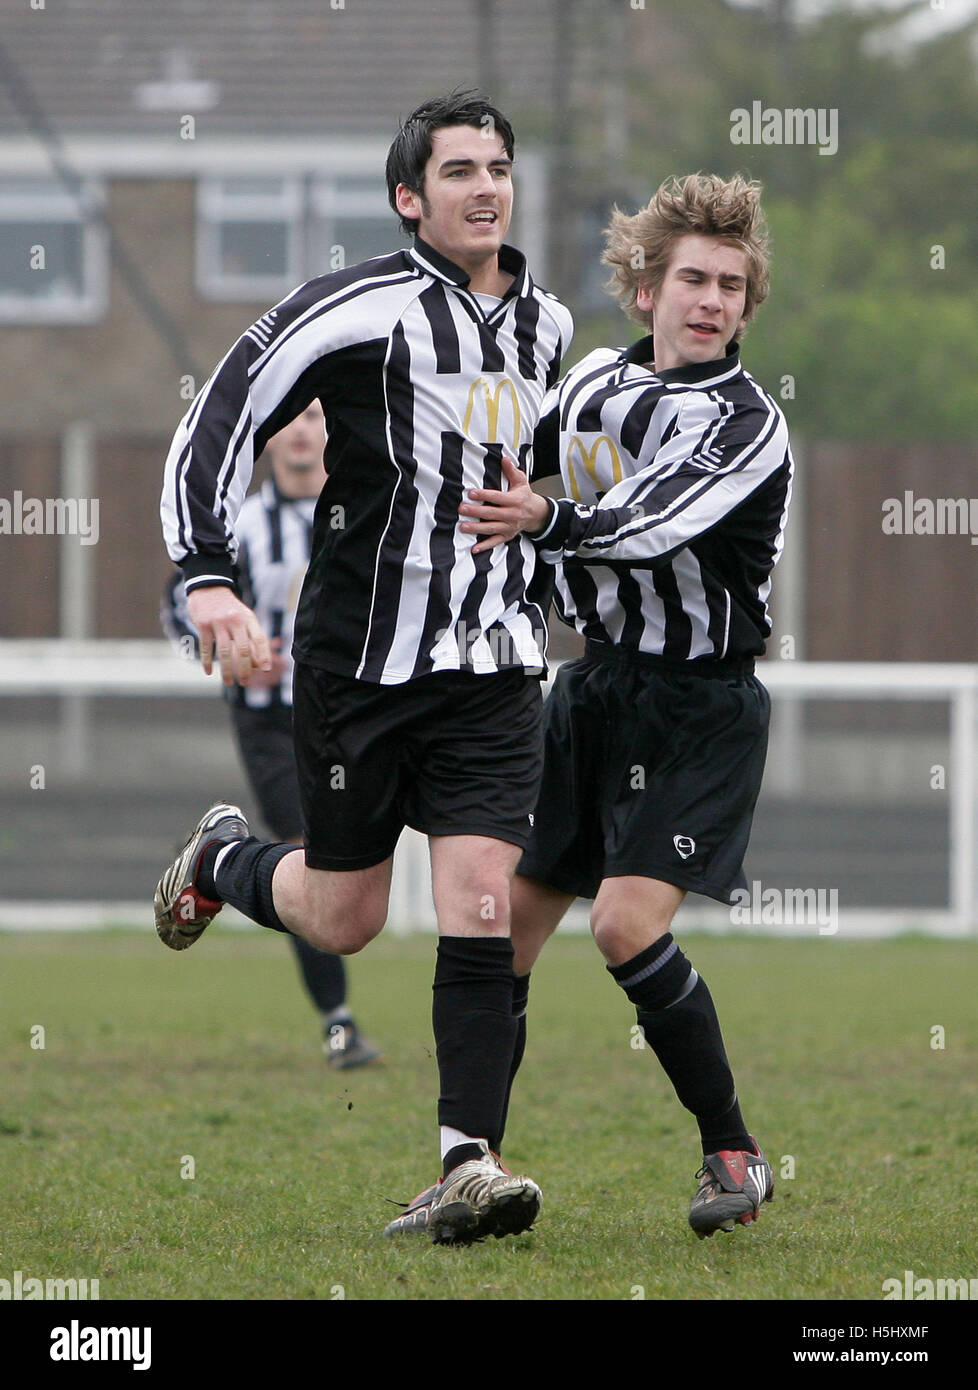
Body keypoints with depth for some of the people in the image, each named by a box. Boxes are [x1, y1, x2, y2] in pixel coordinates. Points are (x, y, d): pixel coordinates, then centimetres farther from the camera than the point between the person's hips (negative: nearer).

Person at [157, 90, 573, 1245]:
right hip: (360, 662, -3)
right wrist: (207, 578, -26)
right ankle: (225, 861, 42)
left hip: (494, 668, 4)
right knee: (342, 919, 9)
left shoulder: (547, 324, 9)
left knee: (482, 908, -12)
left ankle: (468, 1165, -14)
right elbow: (219, 423, -15)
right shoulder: (359, 309, -12)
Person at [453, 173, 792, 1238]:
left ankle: (734, 1152, -6)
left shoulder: (745, 423, -15)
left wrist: (548, 522, -46)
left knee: (628, 923, -20)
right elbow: (528, 456, 26)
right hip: (595, 682, 7)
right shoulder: (597, 378, 5)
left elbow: (651, 524, -31)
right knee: (507, 921, 4)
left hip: (698, 703, -7)